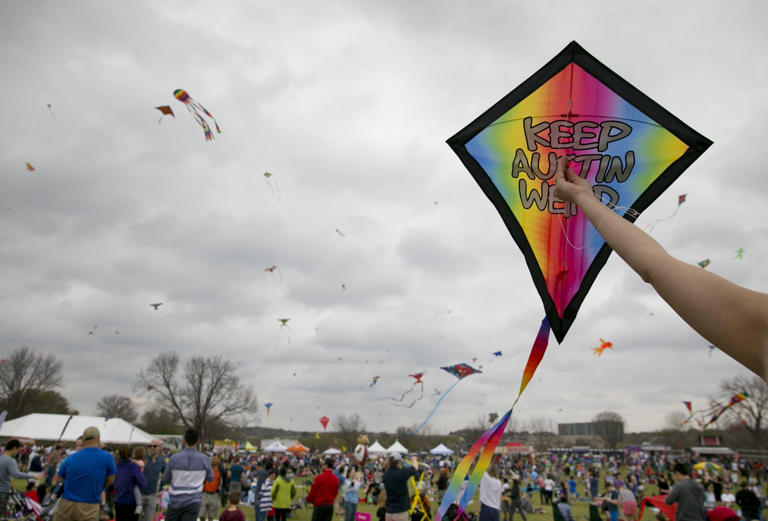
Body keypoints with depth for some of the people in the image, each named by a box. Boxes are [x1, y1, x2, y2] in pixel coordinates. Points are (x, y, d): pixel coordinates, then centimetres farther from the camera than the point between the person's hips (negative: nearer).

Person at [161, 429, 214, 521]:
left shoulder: (174, 458, -11)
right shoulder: (204, 460, -7)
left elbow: (165, 480, 0)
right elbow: (210, 478, 8)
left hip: (176, 501, 0)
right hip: (194, 502, 0)